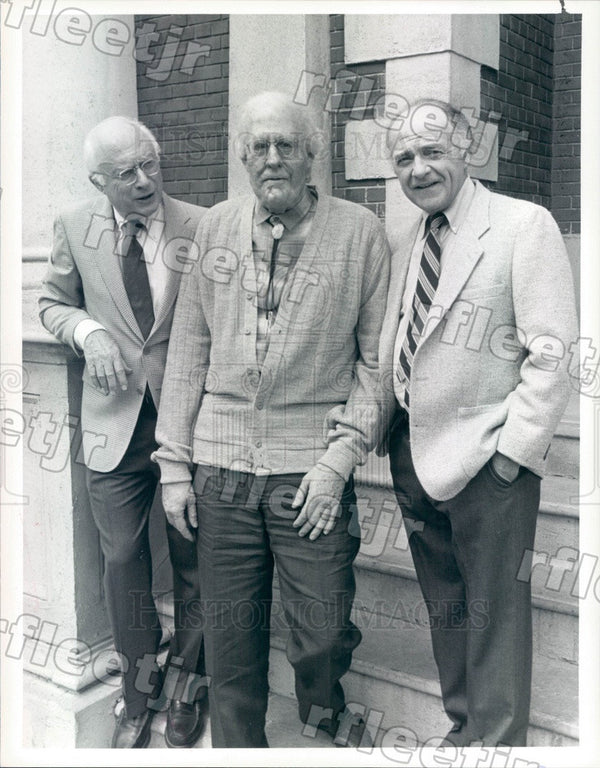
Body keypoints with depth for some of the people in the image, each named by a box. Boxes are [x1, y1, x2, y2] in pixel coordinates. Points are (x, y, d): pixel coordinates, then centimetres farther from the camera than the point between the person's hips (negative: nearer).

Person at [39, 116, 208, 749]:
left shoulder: (201, 227, -6)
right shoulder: (74, 228, 1)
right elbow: (53, 304, 12)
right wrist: (88, 332, -7)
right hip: (115, 419, 2)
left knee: (192, 559, 11)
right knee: (122, 559, 11)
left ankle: (189, 684, 35)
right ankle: (138, 691, 34)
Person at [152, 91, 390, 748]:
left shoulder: (359, 232, -2)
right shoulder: (213, 229, 6)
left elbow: (377, 357, -1)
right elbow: (188, 350, 8)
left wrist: (340, 459, -9)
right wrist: (174, 462, 5)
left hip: (311, 468, -2)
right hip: (221, 467, 2)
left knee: (323, 632, 7)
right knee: (229, 635, 11)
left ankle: (324, 708, 42)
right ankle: (237, 745, 36)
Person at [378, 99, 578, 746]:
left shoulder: (525, 225, -9)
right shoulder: (408, 248, 11)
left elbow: (552, 353, -14)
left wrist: (513, 453, -17)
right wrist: (383, 434, 7)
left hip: (485, 464, -6)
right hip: (414, 458, 7)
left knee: (492, 613, 4)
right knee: (444, 607, 19)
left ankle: (494, 742, 25)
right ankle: (461, 725, 38)